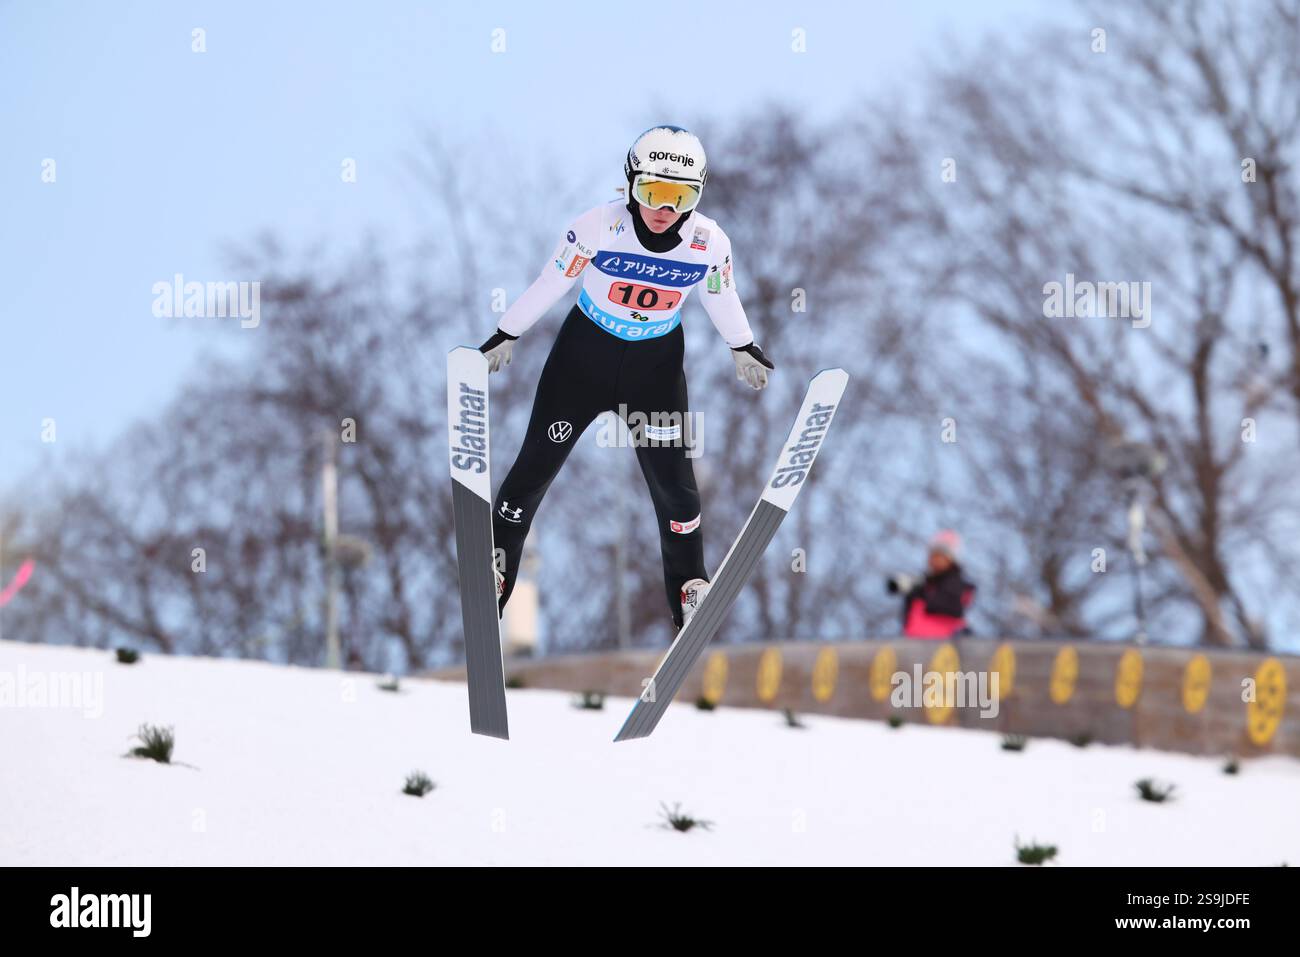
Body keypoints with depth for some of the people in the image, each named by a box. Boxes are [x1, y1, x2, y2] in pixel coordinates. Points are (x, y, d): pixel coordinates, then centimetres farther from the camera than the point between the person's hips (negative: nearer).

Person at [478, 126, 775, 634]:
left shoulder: (710, 242, -18)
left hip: (656, 363, 1)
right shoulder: (599, 226, -25)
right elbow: (550, 283, -12)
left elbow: (721, 296, 3)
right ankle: (493, 567, 20)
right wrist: (505, 336, -2)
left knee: (673, 477, 1)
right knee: (537, 463, 2)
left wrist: (744, 349, 18)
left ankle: (691, 590, 21)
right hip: (585, 349, -1)